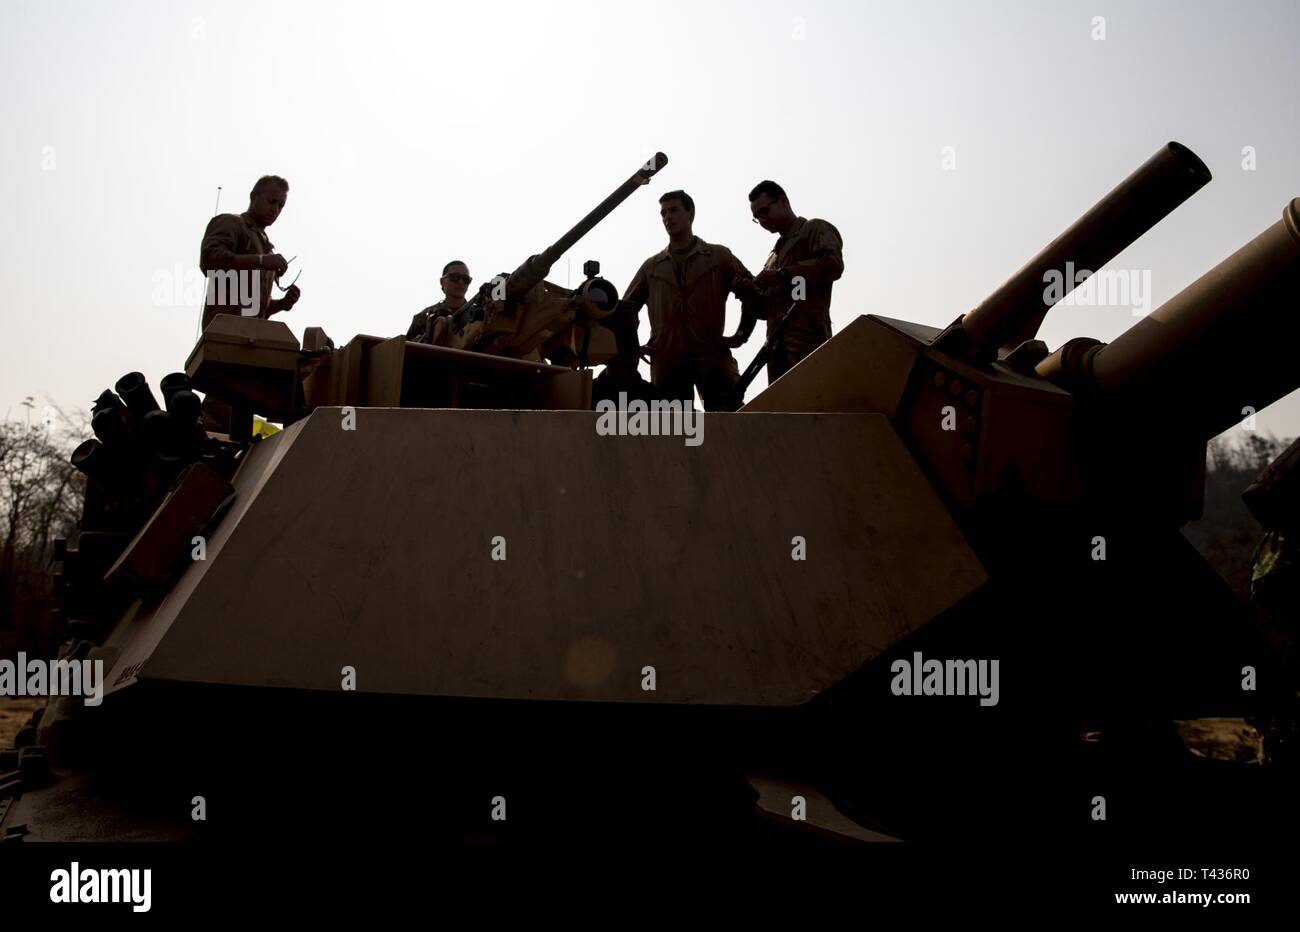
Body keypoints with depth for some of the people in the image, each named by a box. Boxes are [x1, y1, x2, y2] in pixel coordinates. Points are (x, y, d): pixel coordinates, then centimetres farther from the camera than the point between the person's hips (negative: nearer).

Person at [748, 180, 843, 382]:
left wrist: (782, 275, -8)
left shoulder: (815, 229, 11)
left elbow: (833, 264, -10)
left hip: (806, 340, -7)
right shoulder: (774, 255, 33)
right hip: (778, 345, 7)